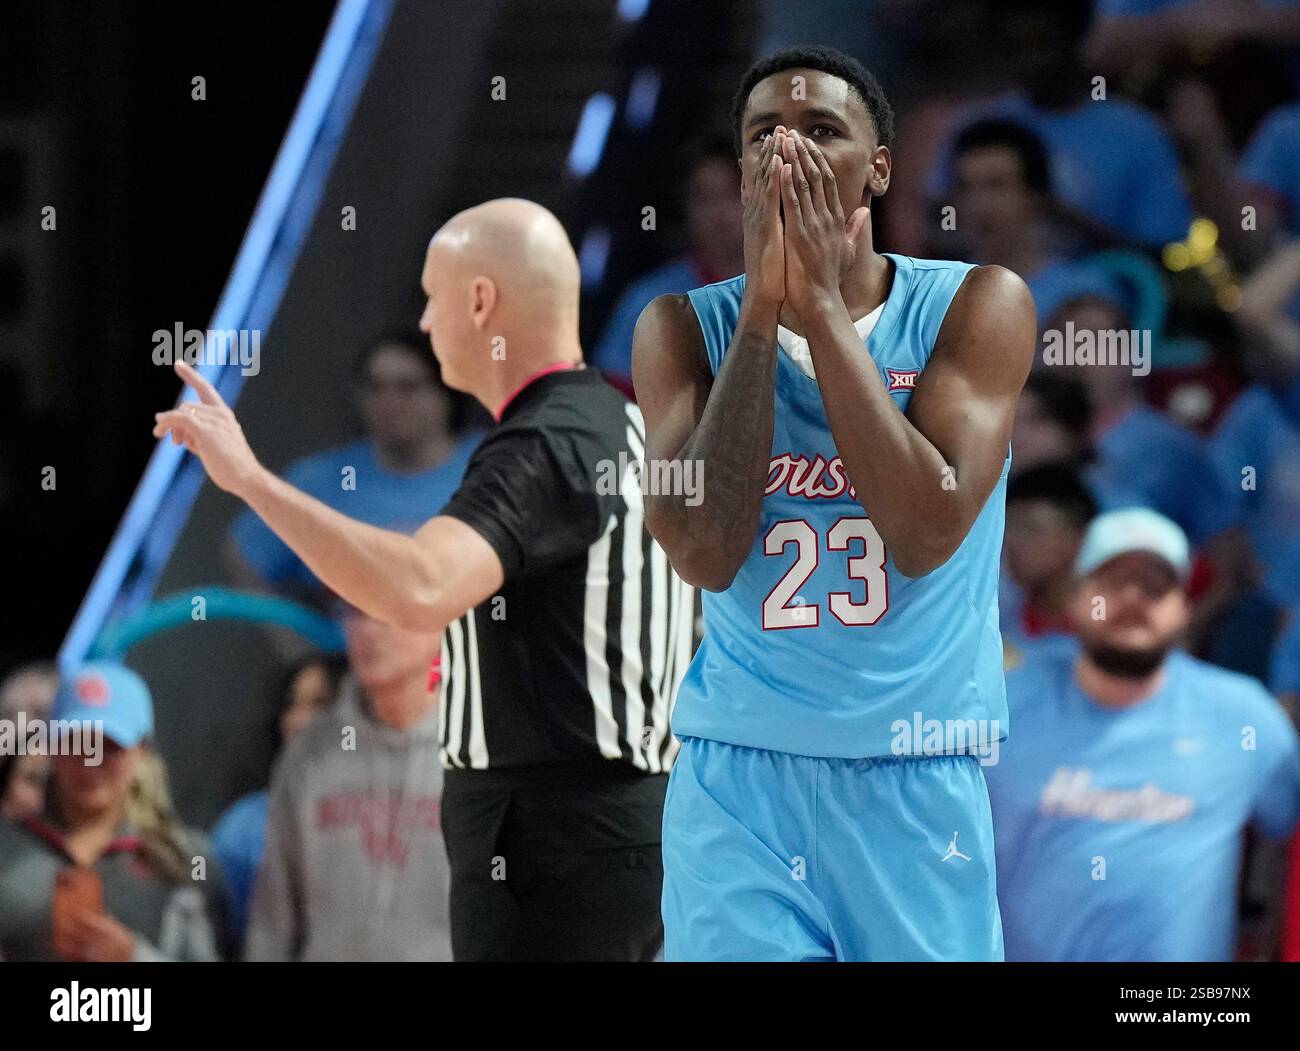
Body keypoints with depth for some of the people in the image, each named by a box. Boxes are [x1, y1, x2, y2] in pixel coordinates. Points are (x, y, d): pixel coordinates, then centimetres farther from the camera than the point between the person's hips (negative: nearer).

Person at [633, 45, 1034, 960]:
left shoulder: (978, 306, -4)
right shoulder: (685, 327, 0)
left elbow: (924, 535, -18)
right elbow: (705, 552, -15)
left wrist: (822, 305, -17)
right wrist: (763, 306, -16)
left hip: (919, 779, 0)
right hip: (737, 773, 1)